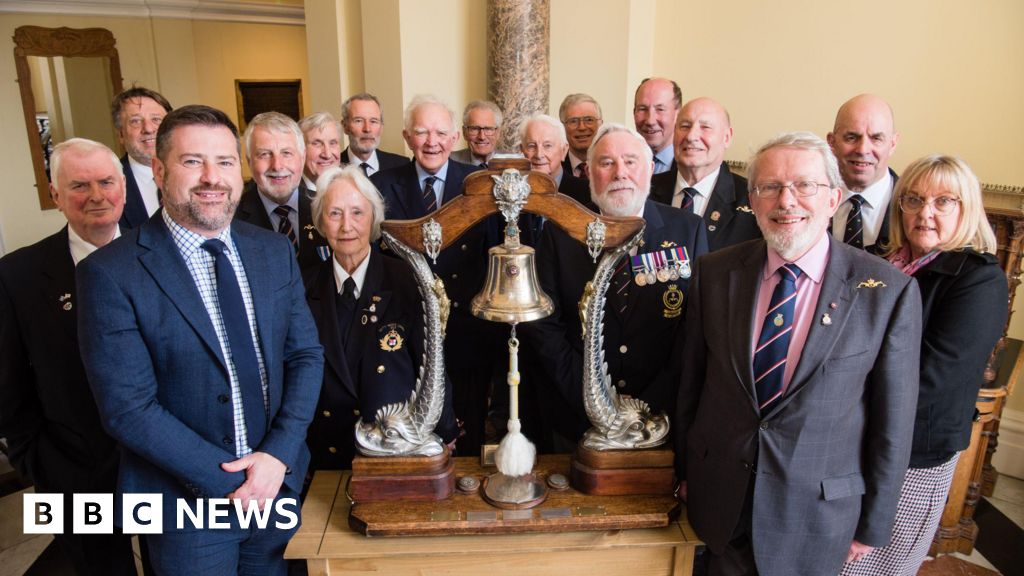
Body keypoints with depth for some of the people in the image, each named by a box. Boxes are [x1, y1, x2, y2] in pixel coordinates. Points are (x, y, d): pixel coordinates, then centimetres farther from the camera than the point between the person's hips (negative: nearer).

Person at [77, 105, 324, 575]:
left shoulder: (275, 251, -1)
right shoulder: (110, 274, -15)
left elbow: (306, 355, 0)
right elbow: (128, 408, -16)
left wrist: (278, 457, -12)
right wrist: (229, 481, -17)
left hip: (278, 483, 4)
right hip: (187, 505, -4)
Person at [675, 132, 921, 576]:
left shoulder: (890, 291, -14)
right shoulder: (714, 272, -6)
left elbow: (892, 421, -7)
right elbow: (692, 378, 2)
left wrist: (873, 525, -1)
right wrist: (685, 469, 9)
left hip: (816, 515, -2)